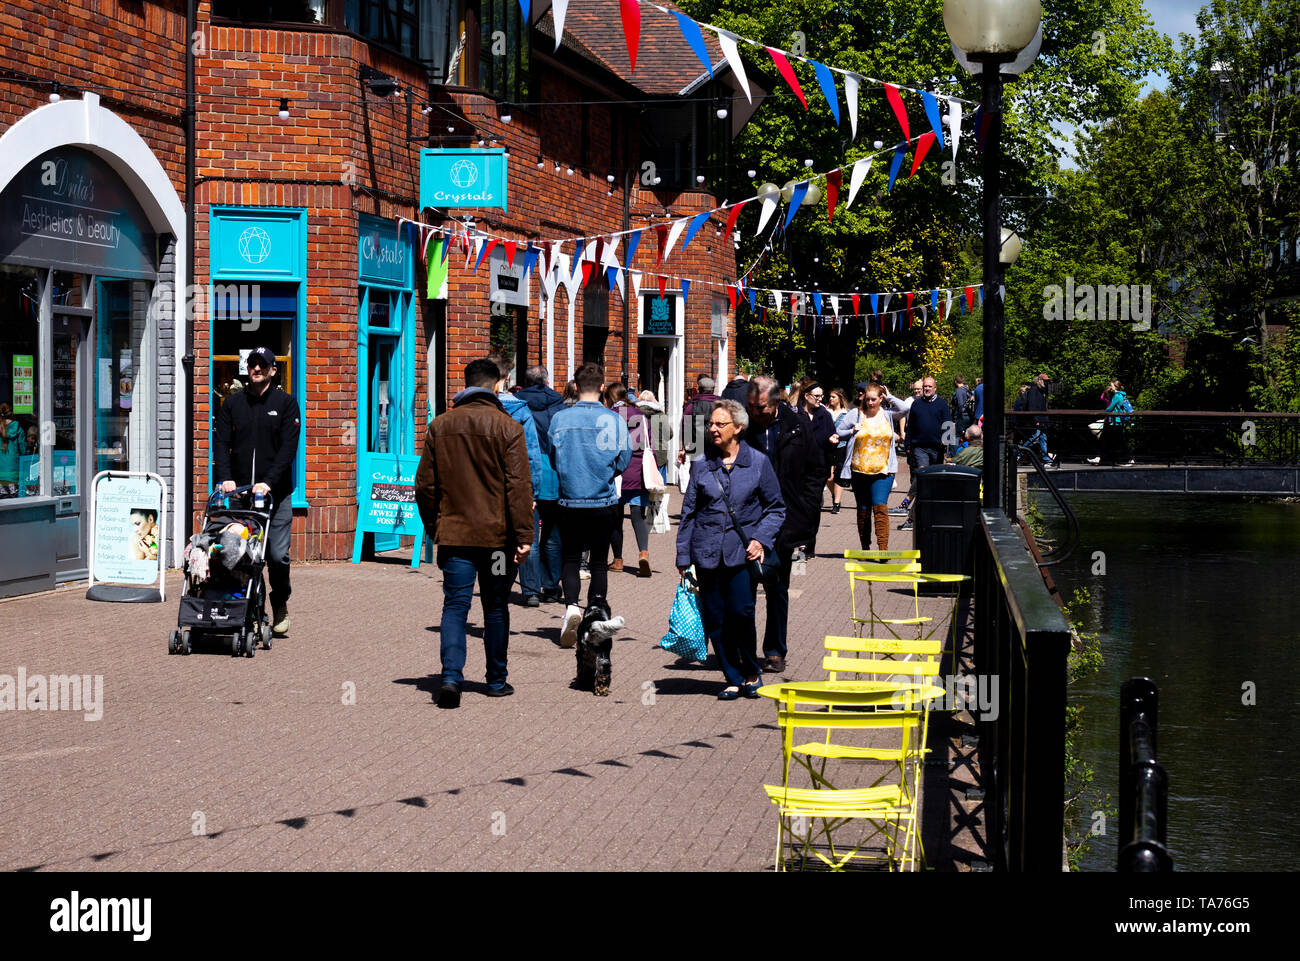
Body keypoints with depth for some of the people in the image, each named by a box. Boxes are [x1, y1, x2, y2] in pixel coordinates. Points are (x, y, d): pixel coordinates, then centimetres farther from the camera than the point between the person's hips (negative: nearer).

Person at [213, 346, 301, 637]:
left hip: (275, 492, -2)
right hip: (239, 491, 2)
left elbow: (288, 448, -4)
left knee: (277, 555, -7)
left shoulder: (285, 403, 4)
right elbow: (221, 443, 6)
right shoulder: (233, 403, 11)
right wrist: (225, 477, -11)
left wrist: (269, 482, -16)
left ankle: (280, 606, 14)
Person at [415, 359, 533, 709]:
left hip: (453, 533, 2)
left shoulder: (440, 426, 4)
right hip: (497, 535, -2)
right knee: (495, 607, 11)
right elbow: (519, 486, -11)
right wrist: (523, 536, -10)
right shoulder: (507, 427, -6)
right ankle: (497, 680, 20)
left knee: (455, 604, 1)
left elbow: (425, 485, 8)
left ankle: (451, 675, -17)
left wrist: (433, 529, 19)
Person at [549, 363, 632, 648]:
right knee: (599, 561, 12)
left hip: (570, 501, 0)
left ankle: (571, 606, -11)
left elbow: (552, 458, 3)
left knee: (570, 558, 11)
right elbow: (623, 461, -3)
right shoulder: (614, 420, -8)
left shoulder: (560, 418, -6)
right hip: (604, 502, 0)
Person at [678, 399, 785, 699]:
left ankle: (751, 673, 9)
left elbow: (776, 509, 8)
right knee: (714, 619, 0)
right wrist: (683, 556, 8)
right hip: (708, 552, 3)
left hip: (742, 551, -2)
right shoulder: (701, 466, 8)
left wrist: (760, 539, -7)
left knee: (741, 612, -13)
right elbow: (688, 513, 11)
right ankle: (734, 679, 13)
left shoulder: (758, 463, 3)